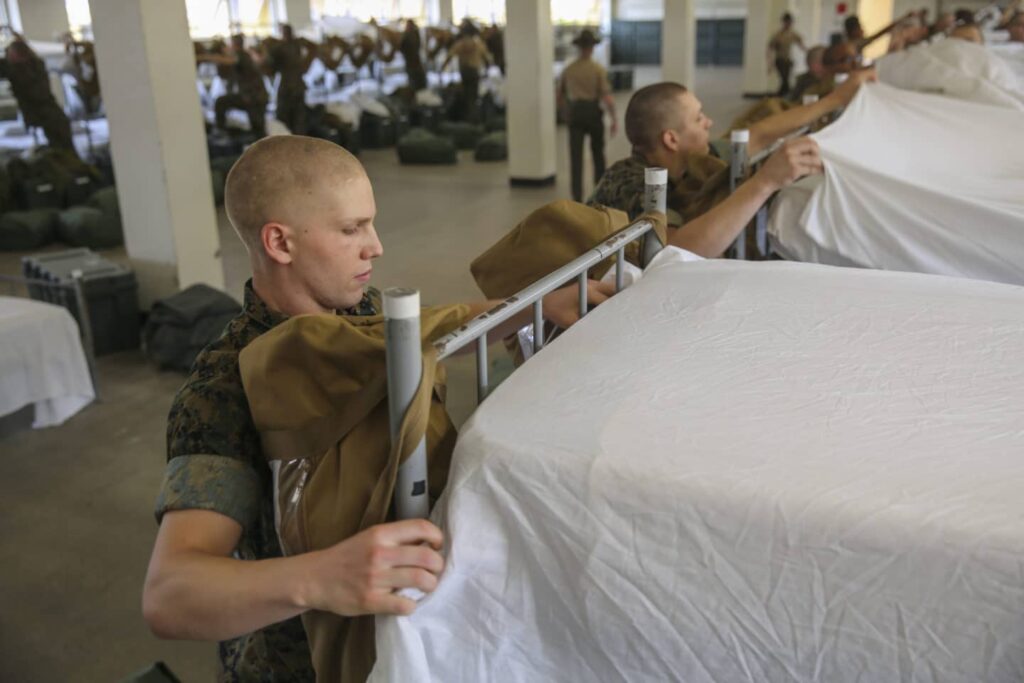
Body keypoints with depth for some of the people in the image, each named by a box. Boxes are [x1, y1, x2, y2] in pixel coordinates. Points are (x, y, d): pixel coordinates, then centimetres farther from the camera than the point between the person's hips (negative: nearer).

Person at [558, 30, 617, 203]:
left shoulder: (569, 69, 4)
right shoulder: (598, 69, -5)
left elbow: (560, 95, 13)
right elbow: (606, 96, -12)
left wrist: (563, 105, 34)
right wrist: (614, 119, -8)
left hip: (575, 112, 1)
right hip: (593, 112, -1)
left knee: (576, 156, 0)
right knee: (598, 152, 18)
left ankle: (577, 196, -6)